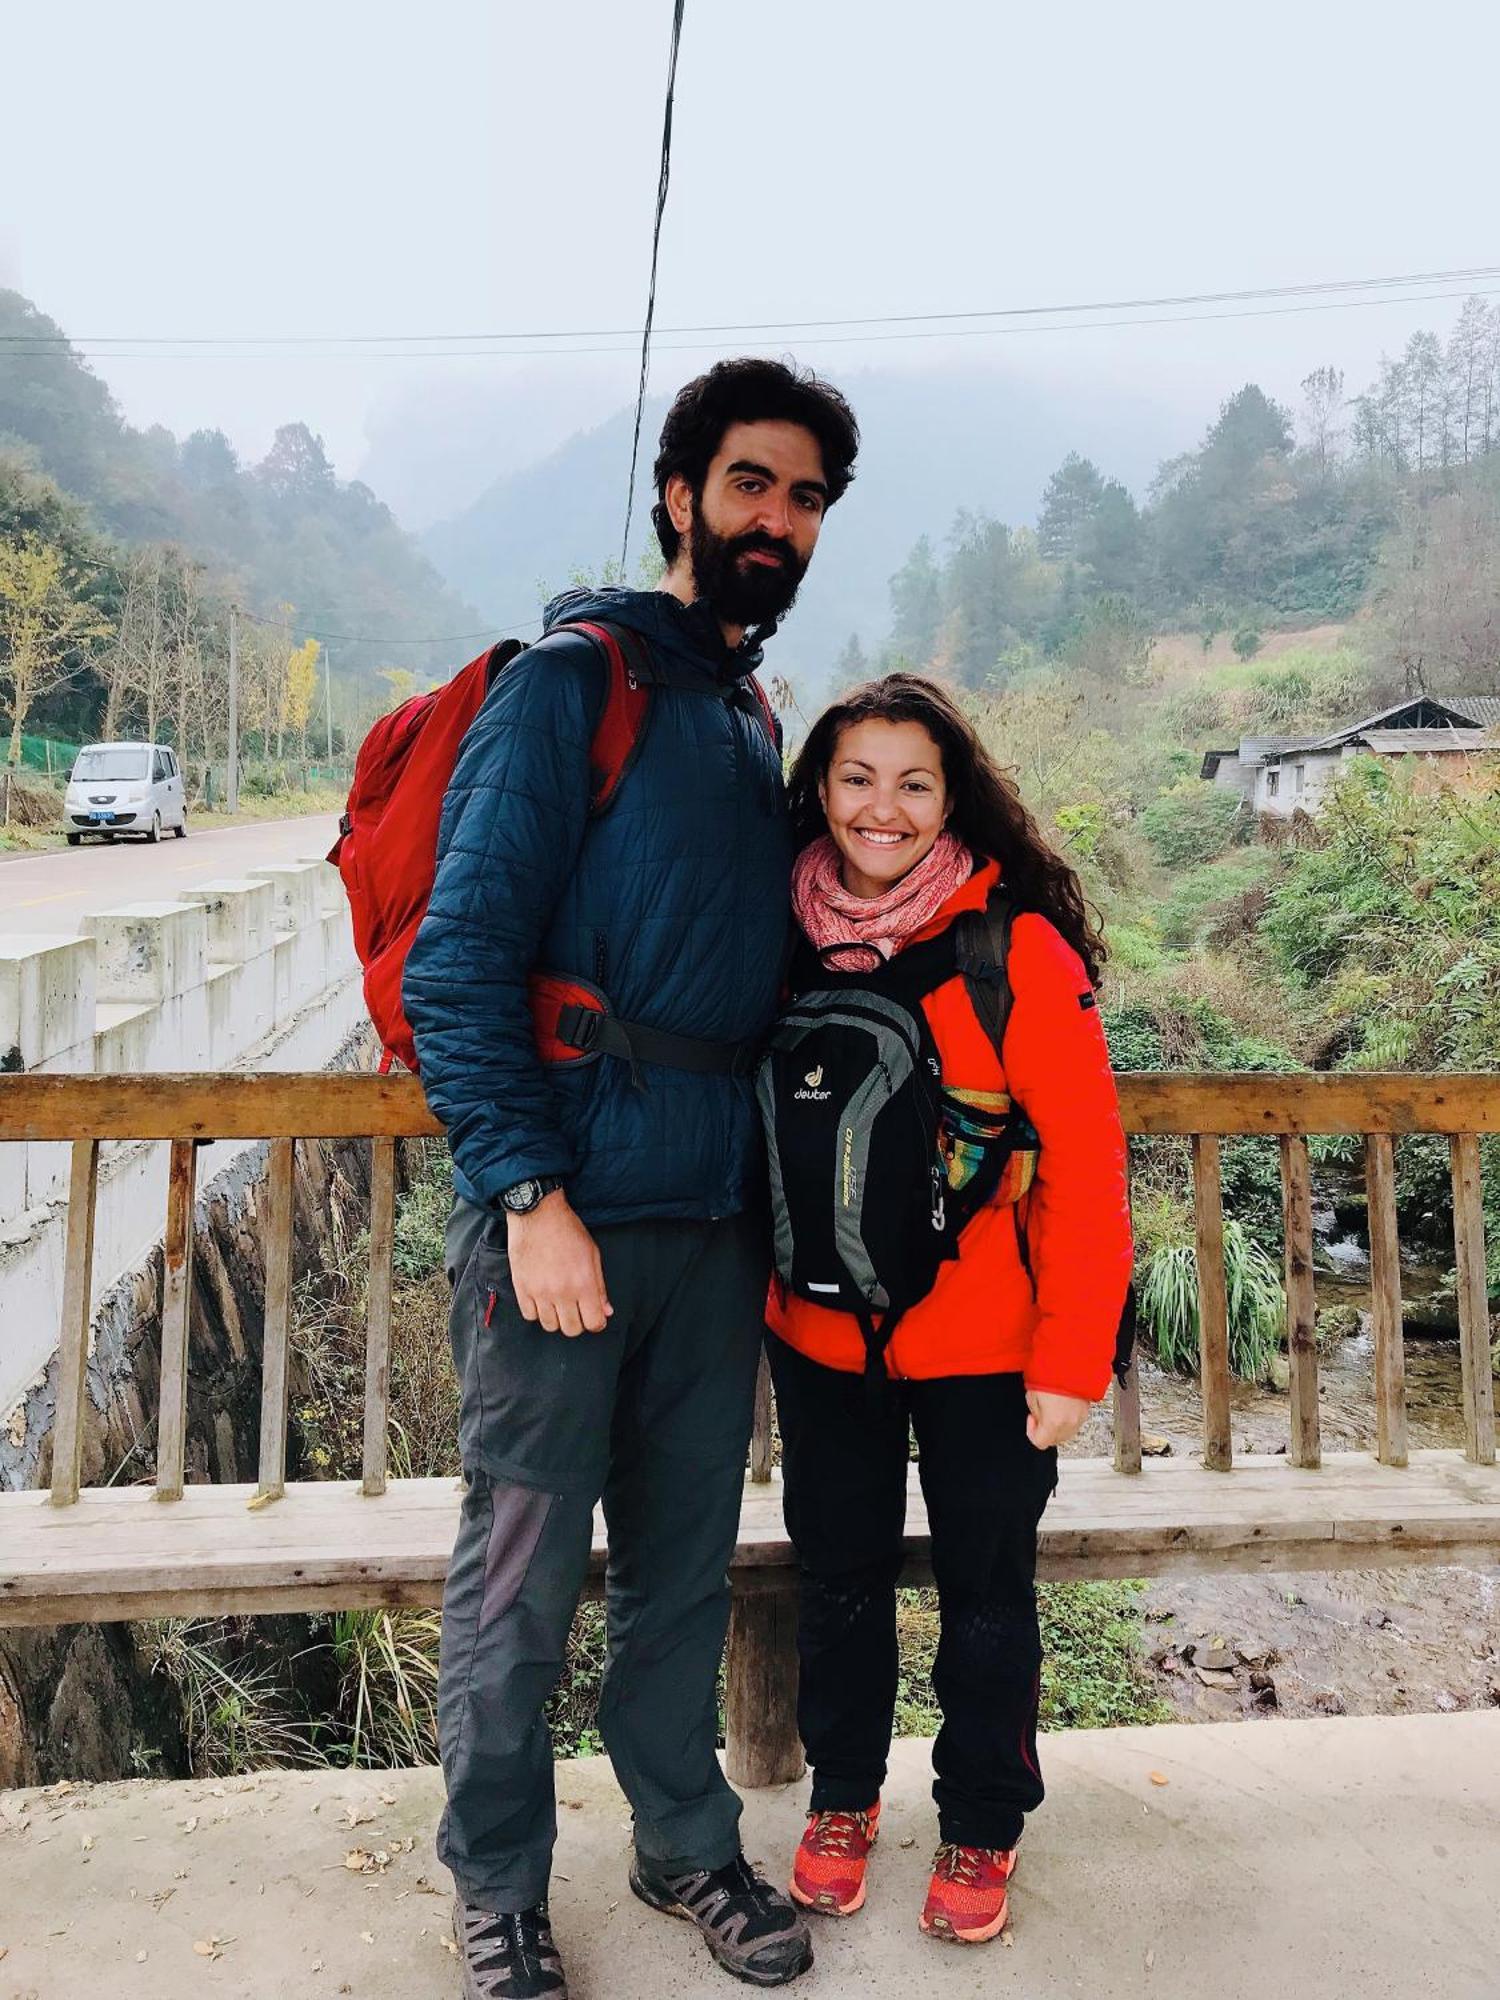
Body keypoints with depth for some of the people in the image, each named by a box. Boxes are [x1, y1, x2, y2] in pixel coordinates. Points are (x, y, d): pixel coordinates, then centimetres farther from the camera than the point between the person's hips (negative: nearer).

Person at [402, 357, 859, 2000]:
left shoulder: (757, 722, 16)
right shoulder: (569, 685, -5)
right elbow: (456, 963, -12)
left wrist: (773, 1194, 14)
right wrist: (529, 1197, -18)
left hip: (717, 1223, 6)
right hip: (560, 1213, -6)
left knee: (685, 1567, 16)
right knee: (521, 1577, 6)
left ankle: (686, 1848, 35)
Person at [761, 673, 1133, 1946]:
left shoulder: (1019, 945, -12)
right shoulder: (785, 939, 0)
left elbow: (1084, 1161, -12)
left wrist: (1072, 1356, -13)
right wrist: (756, 1295, 5)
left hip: (981, 1350, -3)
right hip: (820, 1339, 3)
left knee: (986, 1589, 14)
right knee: (840, 1577, 18)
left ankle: (981, 1829, 38)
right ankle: (844, 1798, 42)